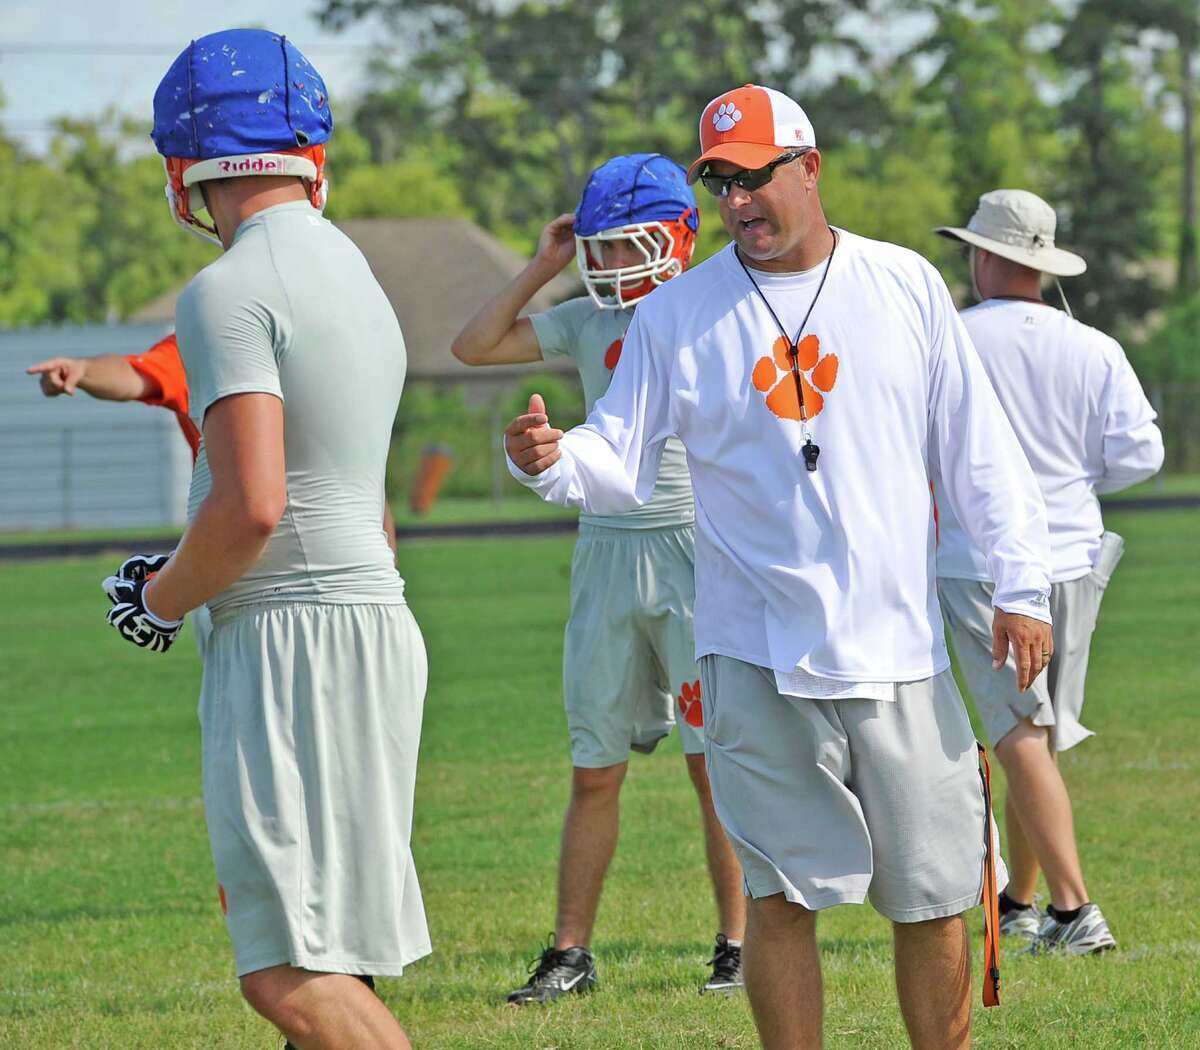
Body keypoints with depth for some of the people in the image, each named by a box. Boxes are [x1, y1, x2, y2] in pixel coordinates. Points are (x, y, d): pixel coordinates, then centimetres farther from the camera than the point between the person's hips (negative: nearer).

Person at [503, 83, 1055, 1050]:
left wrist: (1021, 585, 3)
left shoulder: (905, 286, 5)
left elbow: (978, 448, 7)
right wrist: (553, 462, -20)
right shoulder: (676, 314, 3)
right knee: (780, 897, -2)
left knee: (932, 903, 4)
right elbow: (623, 462, 2)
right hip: (759, 656, -1)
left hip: (900, 646, 1)